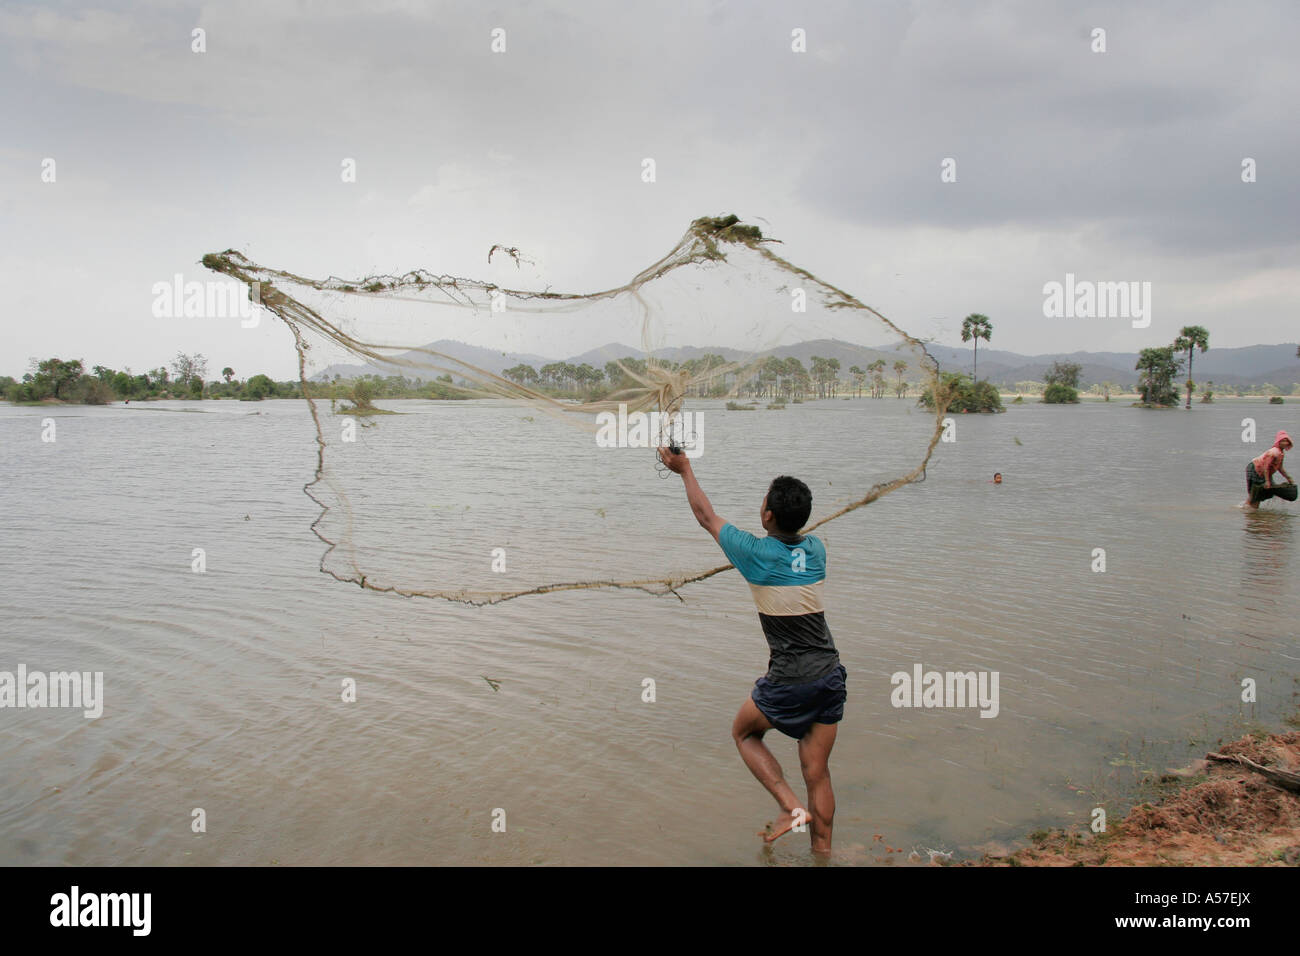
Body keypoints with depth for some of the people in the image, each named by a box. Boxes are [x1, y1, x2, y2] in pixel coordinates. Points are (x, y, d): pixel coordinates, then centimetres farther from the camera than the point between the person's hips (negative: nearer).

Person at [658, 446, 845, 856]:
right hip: (831, 675, 5)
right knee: (817, 773, 15)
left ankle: (791, 806, 9)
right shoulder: (816, 549, 1)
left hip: (789, 683, -5)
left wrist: (684, 469, 16)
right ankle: (822, 851, 22)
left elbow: (706, 516, 3)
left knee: (744, 733, 22)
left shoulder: (757, 553, -12)